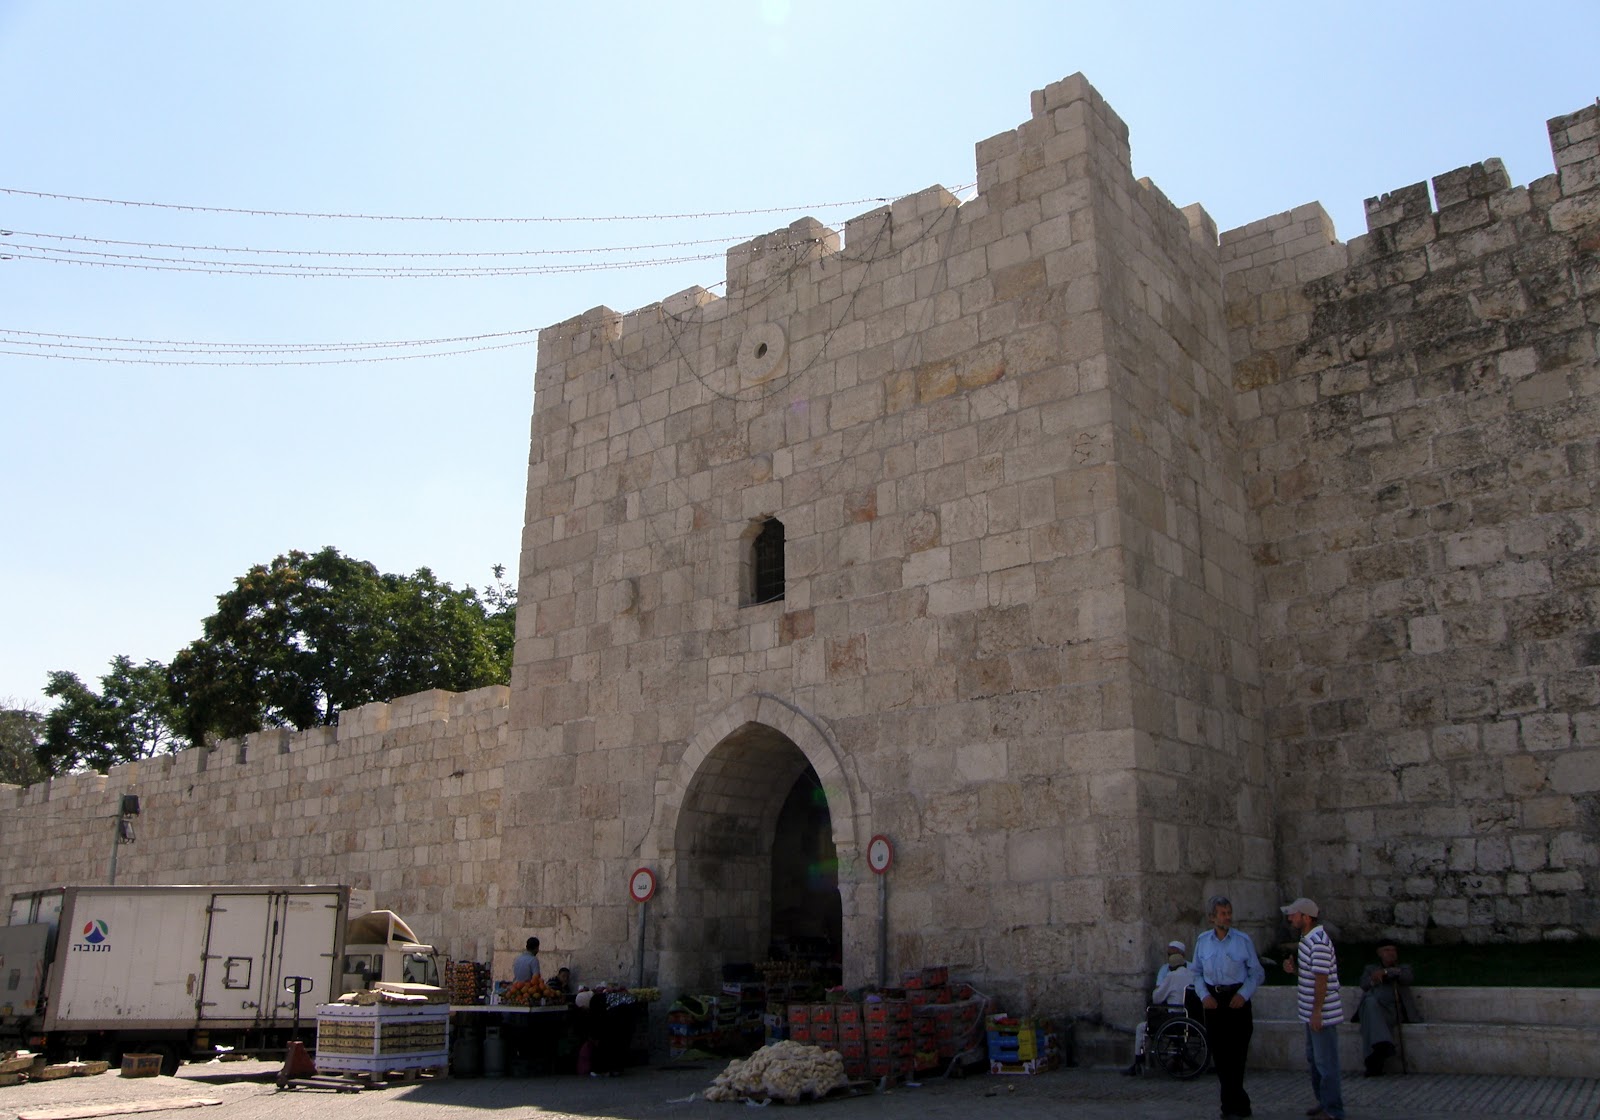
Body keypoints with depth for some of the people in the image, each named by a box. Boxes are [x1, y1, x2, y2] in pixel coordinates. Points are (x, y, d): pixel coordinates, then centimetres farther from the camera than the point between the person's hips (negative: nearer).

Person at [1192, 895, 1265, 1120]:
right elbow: (1198, 973, 11)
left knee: (1236, 1053, -3)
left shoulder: (1243, 941, -2)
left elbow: (1257, 973, 2)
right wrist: (1203, 995, -4)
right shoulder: (1202, 941, 5)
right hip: (1213, 1000, 3)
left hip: (1236, 999, -3)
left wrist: (1243, 994, -10)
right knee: (1219, 1053, 5)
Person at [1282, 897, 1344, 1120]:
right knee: (1314, 1059, 19)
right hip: (1312, 1013, 10)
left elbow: (1321, 979, -23)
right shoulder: (1307, 939, 11)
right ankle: (1324, 1102, 30)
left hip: (1321, 1014, -10)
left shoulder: (1318, 942, -21)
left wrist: (1317, 1012, -23)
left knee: (1325, 1062, -1)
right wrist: (1294, 969, 3)